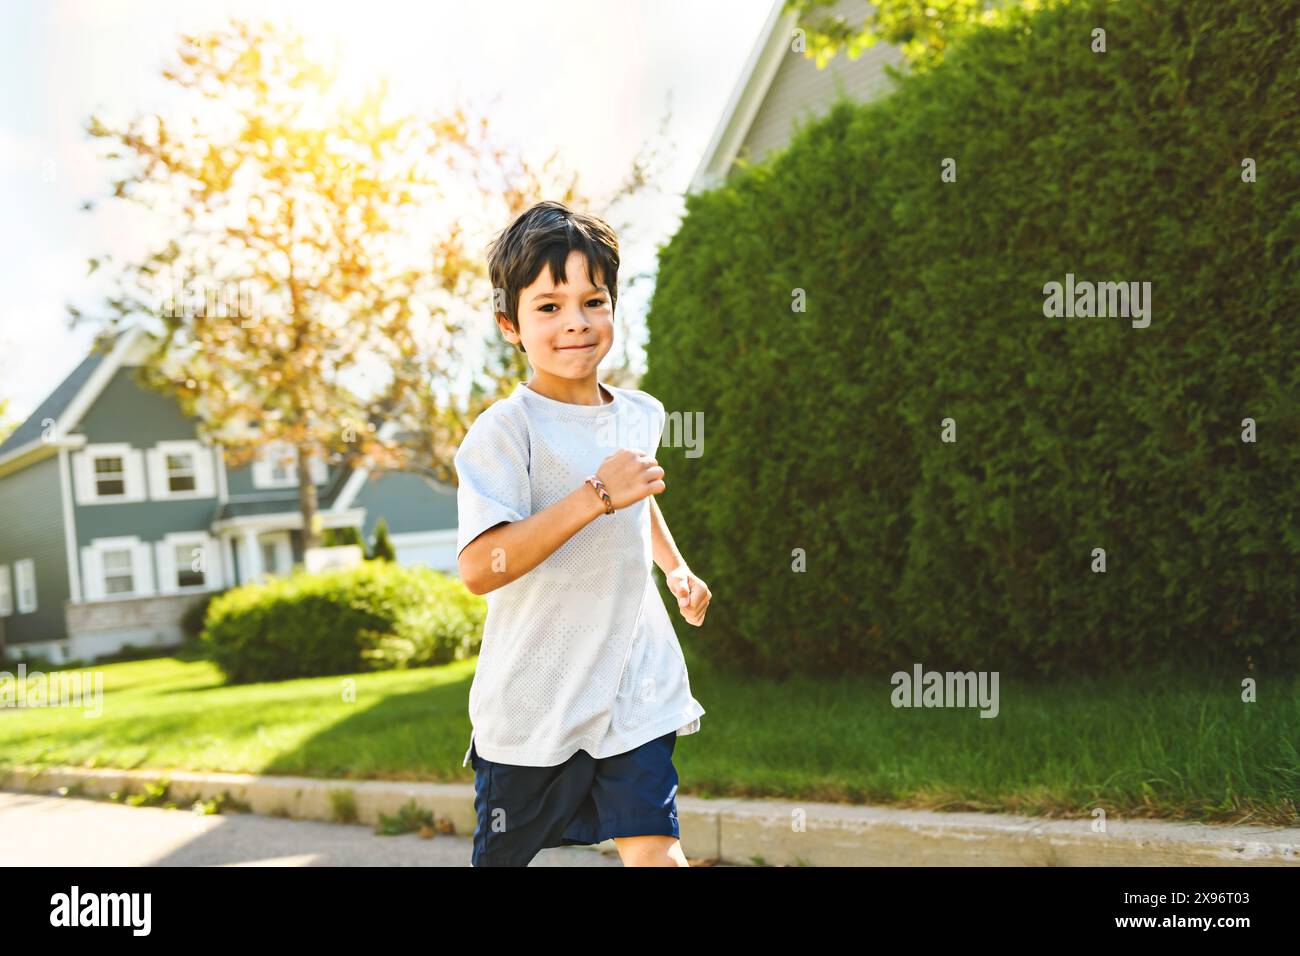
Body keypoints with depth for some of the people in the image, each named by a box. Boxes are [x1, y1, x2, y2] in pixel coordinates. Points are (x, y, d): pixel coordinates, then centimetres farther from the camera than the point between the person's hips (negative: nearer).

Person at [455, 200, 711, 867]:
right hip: (533, 701, -4)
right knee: (503, 856, 12)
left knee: (652, 847, -6)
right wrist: (597, 495, -30)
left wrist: (676, 568, 26)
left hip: (636, 688, 4)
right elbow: (479, 568, -29)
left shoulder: (641, 415, 7)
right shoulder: (506, 430, -16)